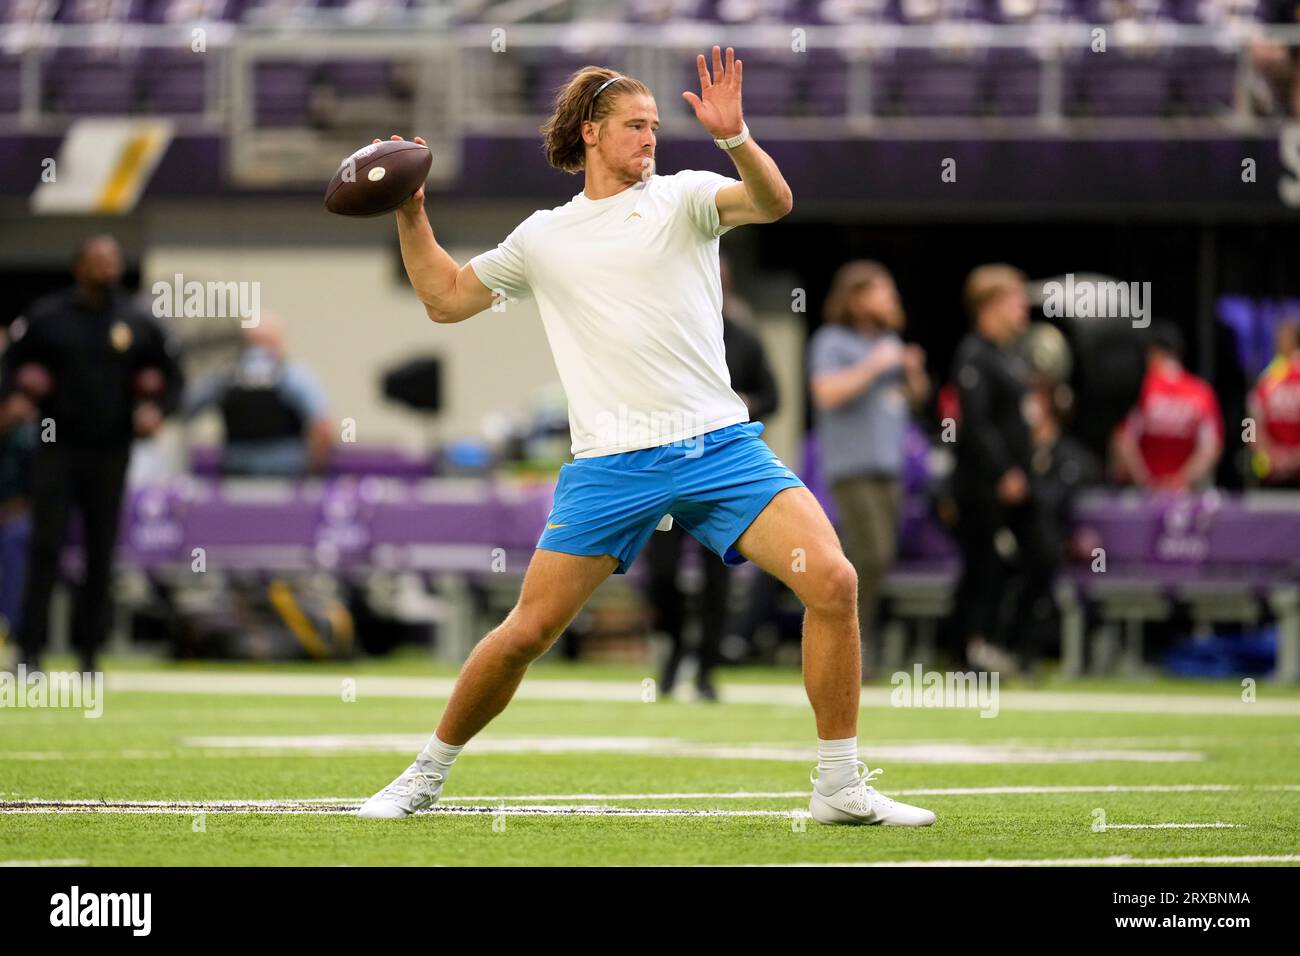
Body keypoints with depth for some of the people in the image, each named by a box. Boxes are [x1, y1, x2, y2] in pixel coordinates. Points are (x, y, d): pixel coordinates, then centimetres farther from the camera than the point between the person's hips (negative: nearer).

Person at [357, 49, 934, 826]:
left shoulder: (681, 198, 7)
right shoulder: (544, 238, 14)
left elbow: (773, 202, -12)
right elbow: (445, 297, 25)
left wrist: (734, 136, -30)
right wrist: (411, 214, 14)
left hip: (721, 446, 0)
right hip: (611, 463, 1)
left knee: (833, 581, -18)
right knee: (527, 631, -3)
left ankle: (841, 788, -7)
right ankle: (428, 774, 19)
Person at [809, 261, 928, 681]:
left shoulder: (889, 342, 18)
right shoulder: (832, 342, -4)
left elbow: (915, 398, 26)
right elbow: (827, 392, -19)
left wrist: (914, 373, 5)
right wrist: (874, 367, -15)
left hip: (889, 467, 8)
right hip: (852, 467, -8)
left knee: (880, 559, 5)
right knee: (871, 555, -17)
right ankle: (855, 642, -10)